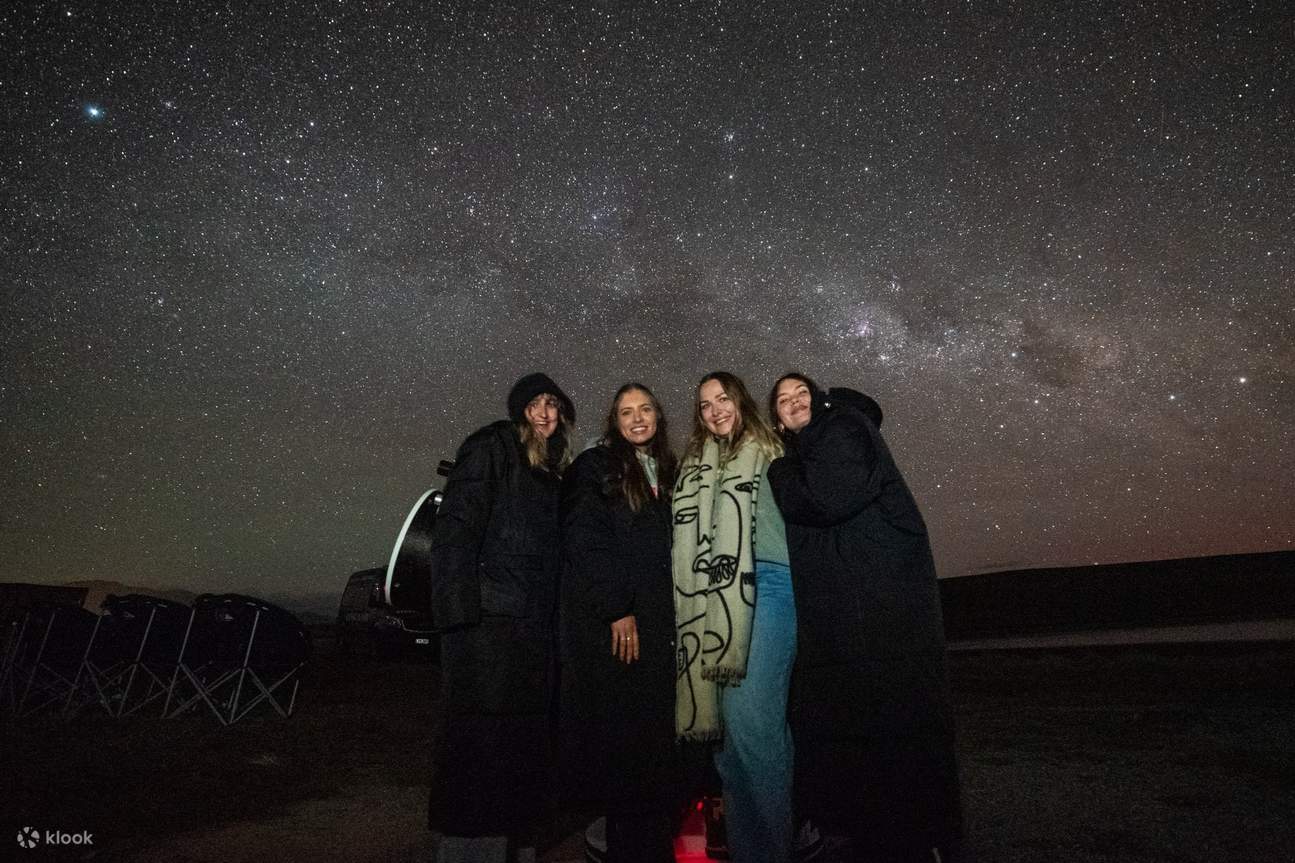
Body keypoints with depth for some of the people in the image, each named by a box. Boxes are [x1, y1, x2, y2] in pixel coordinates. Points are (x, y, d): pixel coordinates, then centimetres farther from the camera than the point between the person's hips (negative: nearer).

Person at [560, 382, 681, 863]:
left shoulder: (665, 472, 17)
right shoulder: (595, 466, -1)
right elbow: (583, 543, -10)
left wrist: (666, 617, 9)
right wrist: (618, 609, -15)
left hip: (655, 621, 5)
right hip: (607, 621, -5)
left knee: (653, 728, 6)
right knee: (617, 728, 0)